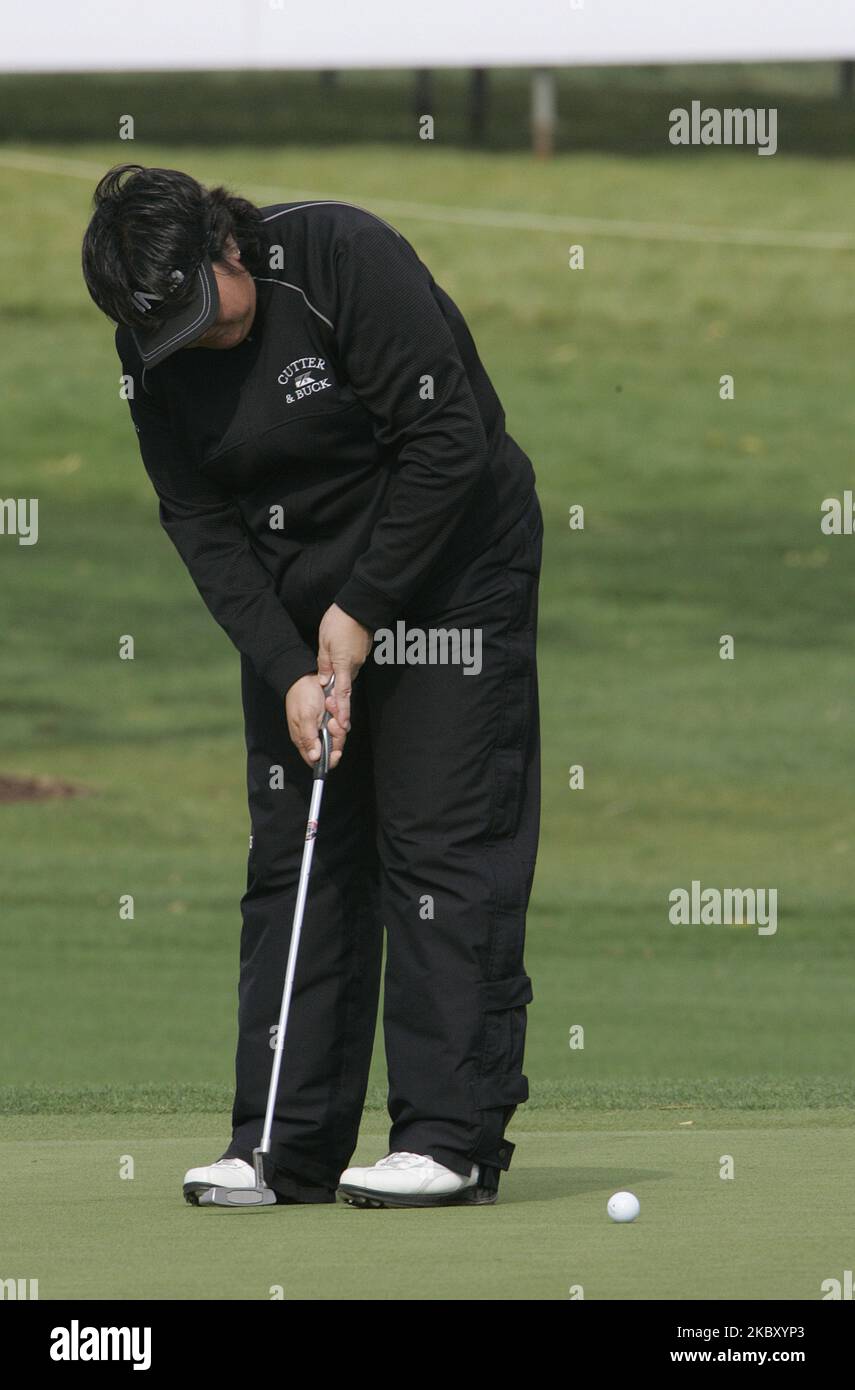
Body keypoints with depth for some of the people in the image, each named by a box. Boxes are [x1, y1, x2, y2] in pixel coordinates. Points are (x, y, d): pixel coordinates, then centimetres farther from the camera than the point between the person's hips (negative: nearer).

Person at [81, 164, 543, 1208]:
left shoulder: (347, 258, -22)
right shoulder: (154, 352, -5)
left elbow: (447, 441, -22)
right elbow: (200, 522, -3)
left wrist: (362, 609, -18)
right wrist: (287, 669, -14)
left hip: (444, 564, -6)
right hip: (296, 604, 6)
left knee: (443, 840, -9)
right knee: (291, 854, 3)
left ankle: (453, 1134, -7)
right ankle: (289, 1146, 5)